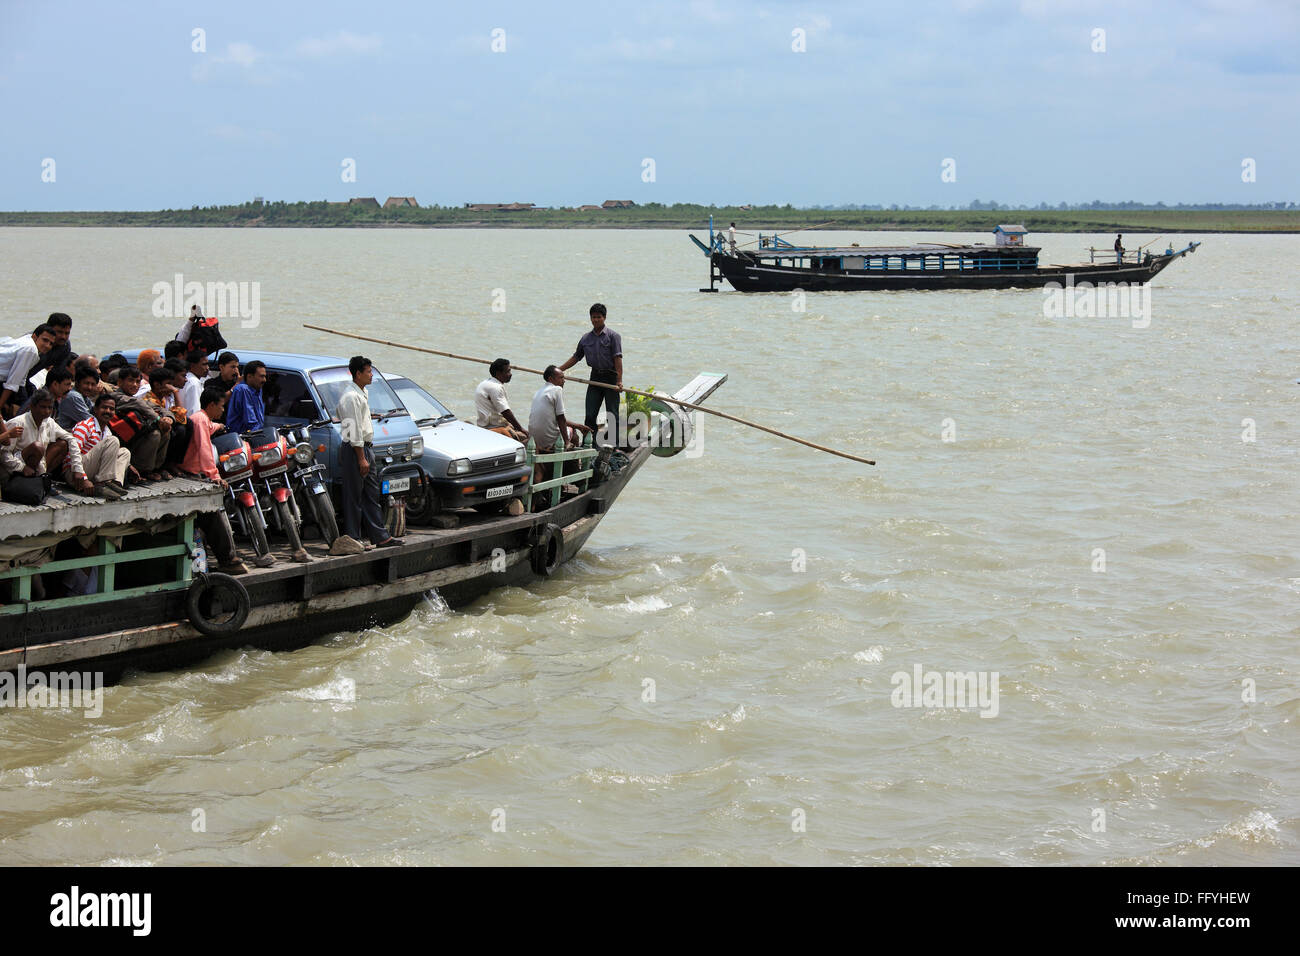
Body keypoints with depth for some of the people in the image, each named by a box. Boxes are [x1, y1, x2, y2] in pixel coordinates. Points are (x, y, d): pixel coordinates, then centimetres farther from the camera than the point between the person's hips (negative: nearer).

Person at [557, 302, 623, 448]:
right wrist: (558, 370, 11)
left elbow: (618, 359, -11)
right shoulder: (586, 338, 11)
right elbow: (576, 357, 17)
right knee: (590, 415, 1)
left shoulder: (613, 336, -4)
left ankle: (616, 446, 2)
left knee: (612, 415, -2)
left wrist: (619, 381, -20)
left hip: (610, 377, -4)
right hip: (595, 377, 4)